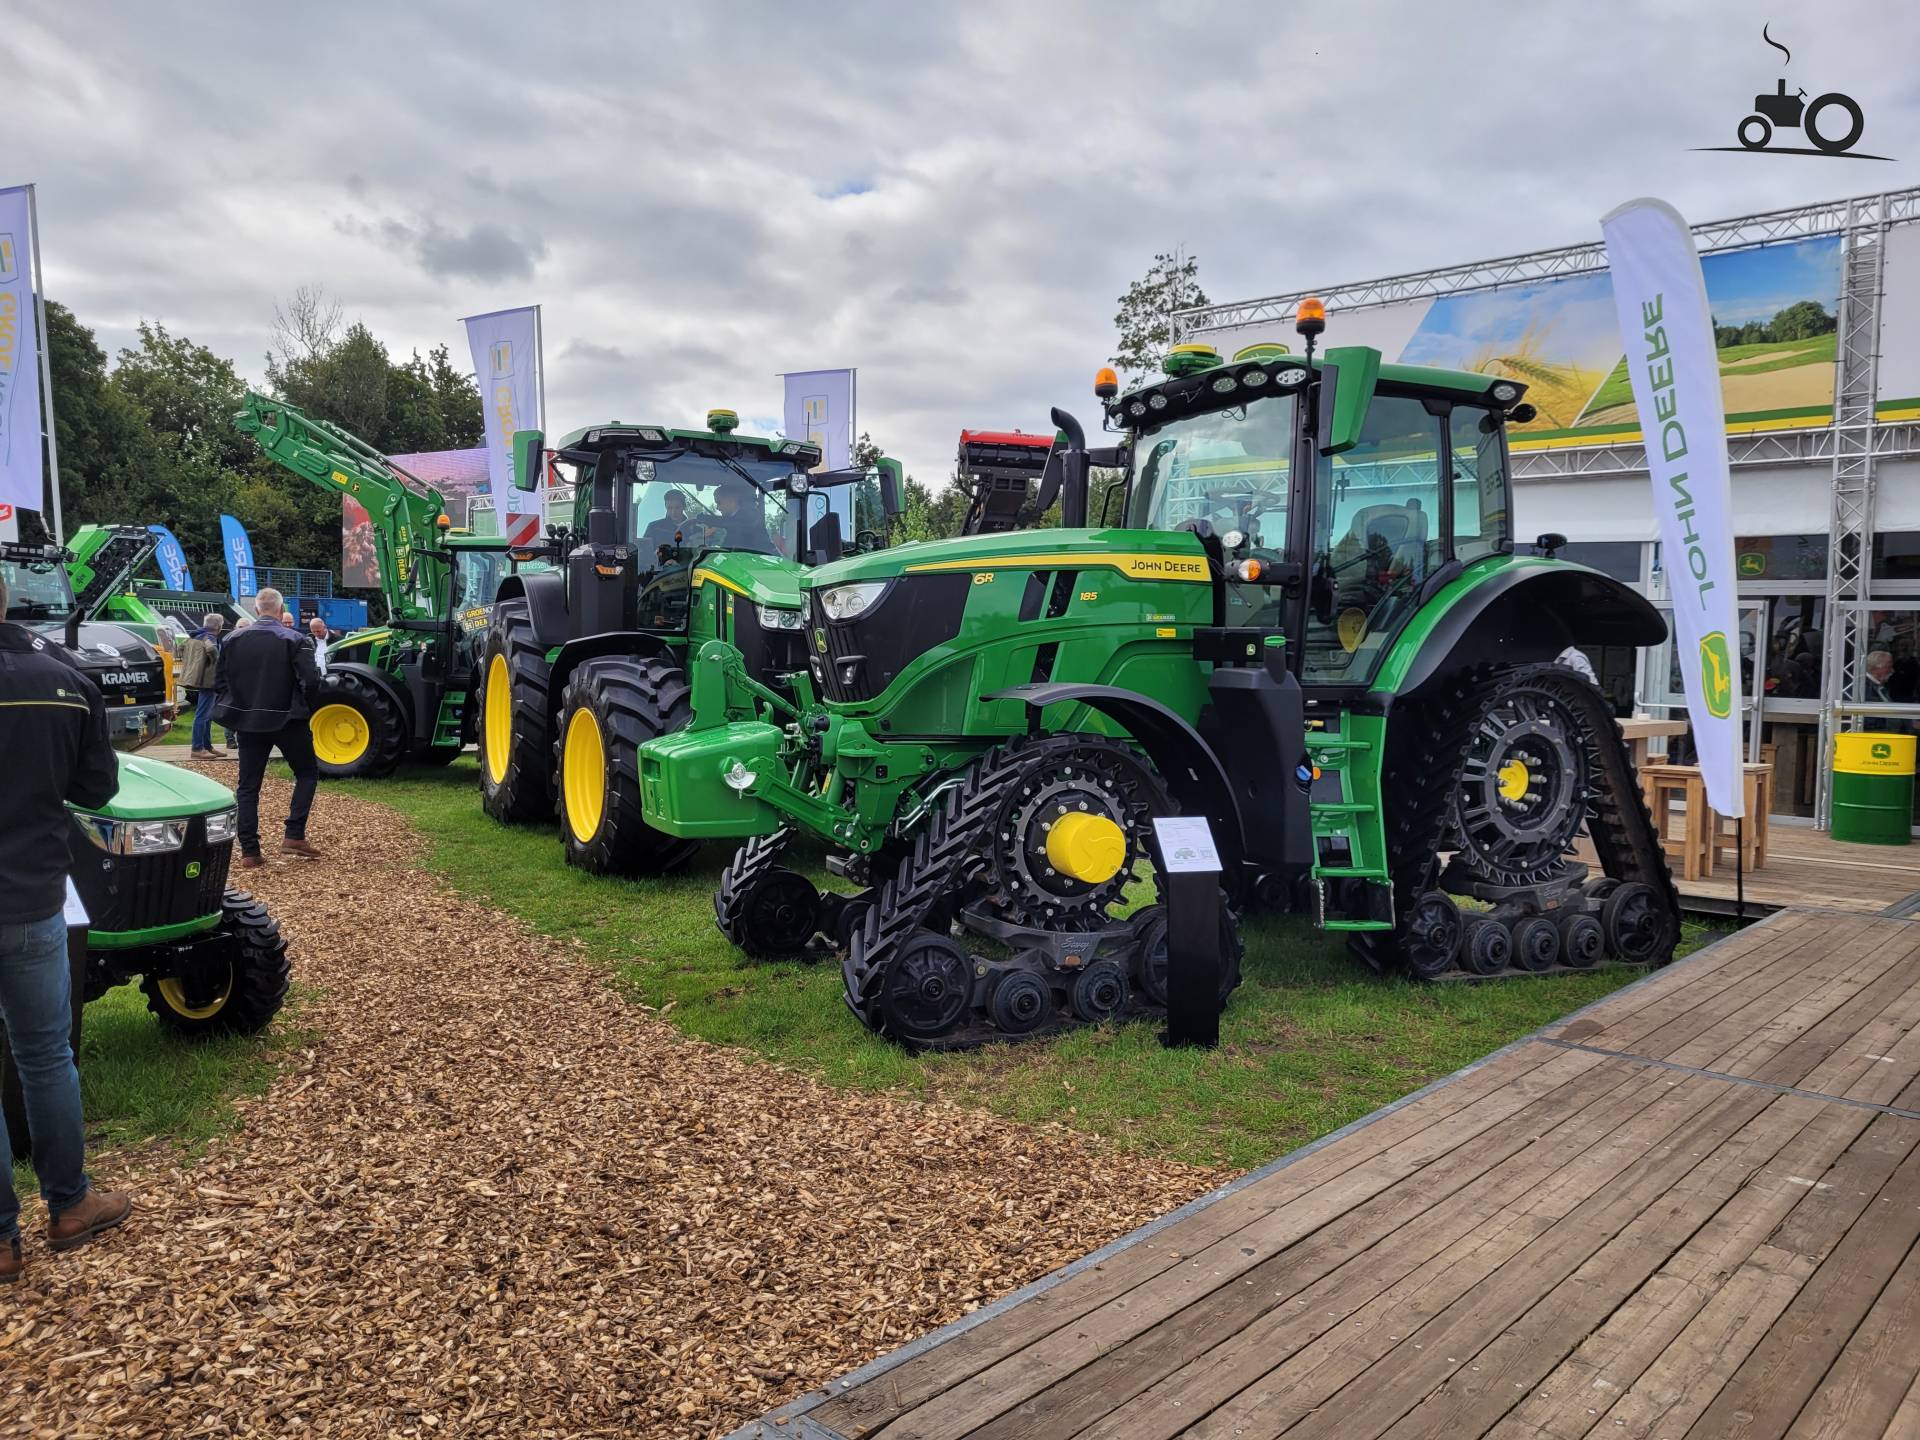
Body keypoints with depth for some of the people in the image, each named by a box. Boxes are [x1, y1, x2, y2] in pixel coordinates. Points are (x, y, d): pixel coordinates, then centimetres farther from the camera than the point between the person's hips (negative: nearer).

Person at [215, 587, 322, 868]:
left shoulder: (234, 641, 1)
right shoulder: (294, 640, -11)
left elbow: (220, 680, 5)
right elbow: (311, 681, -17)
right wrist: (303, 708, 2)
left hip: (248, 721, 3)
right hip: (288, 720, -3)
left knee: (247, 786, 8)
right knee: (307, 773, 15)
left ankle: (249, 853, 6)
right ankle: (294, 837, 2)